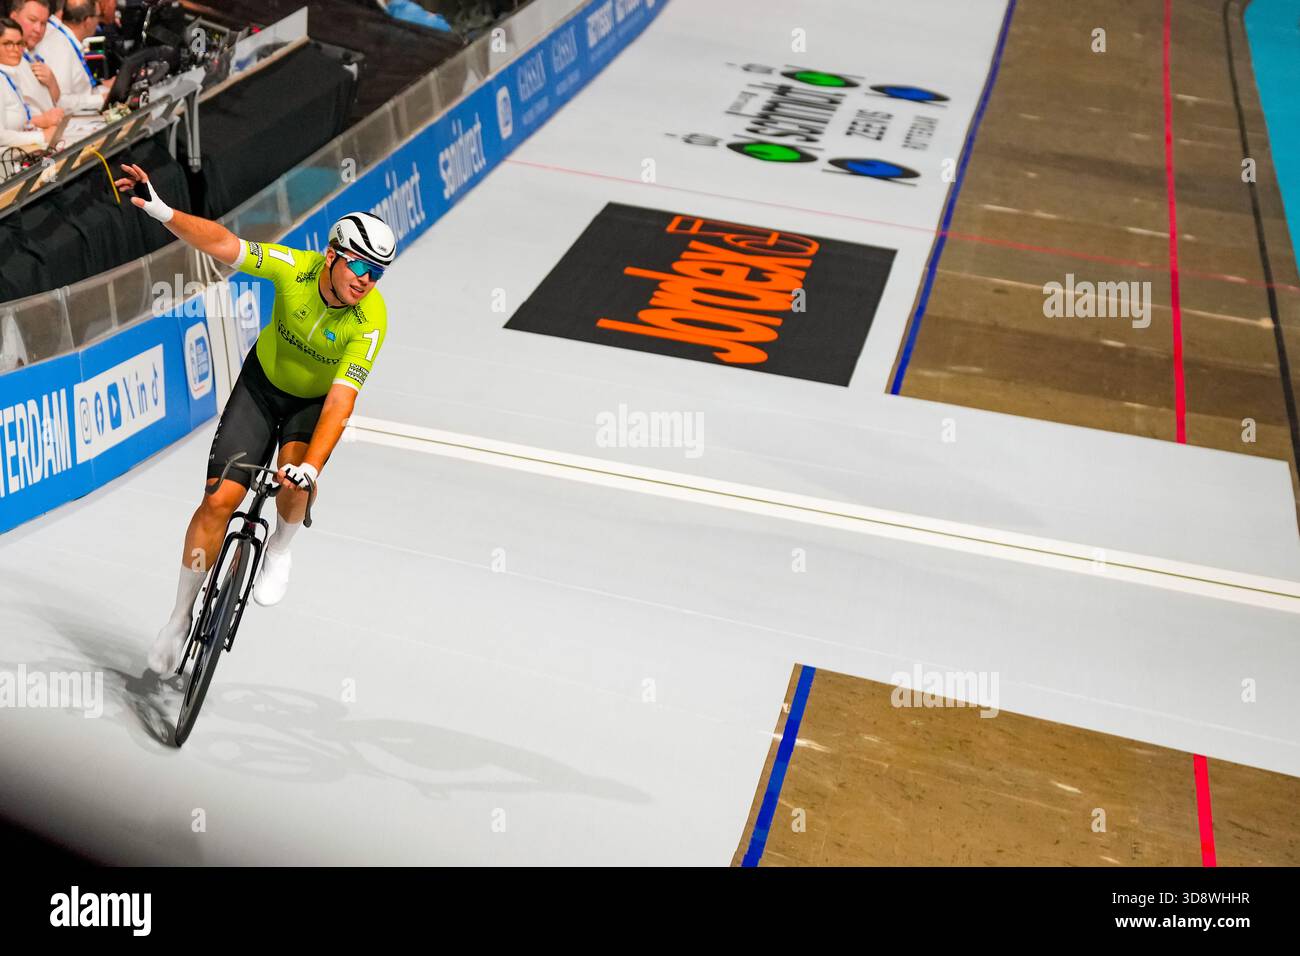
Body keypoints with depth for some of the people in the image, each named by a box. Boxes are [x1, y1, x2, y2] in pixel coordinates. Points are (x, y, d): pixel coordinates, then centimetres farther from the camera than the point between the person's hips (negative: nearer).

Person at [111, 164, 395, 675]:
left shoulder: (371, 320, -31)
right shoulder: (296, 268, -26)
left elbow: (340, 401, -38)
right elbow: (222, 244, -27)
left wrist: (311, 469, -47)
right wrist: (161, 210, -42)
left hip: (317, 400, -1)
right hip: (263, 381, 1)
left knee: (295, 471, -33)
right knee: (219, 499, -7)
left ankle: (280, 548, 1)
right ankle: (180, 619, 10)